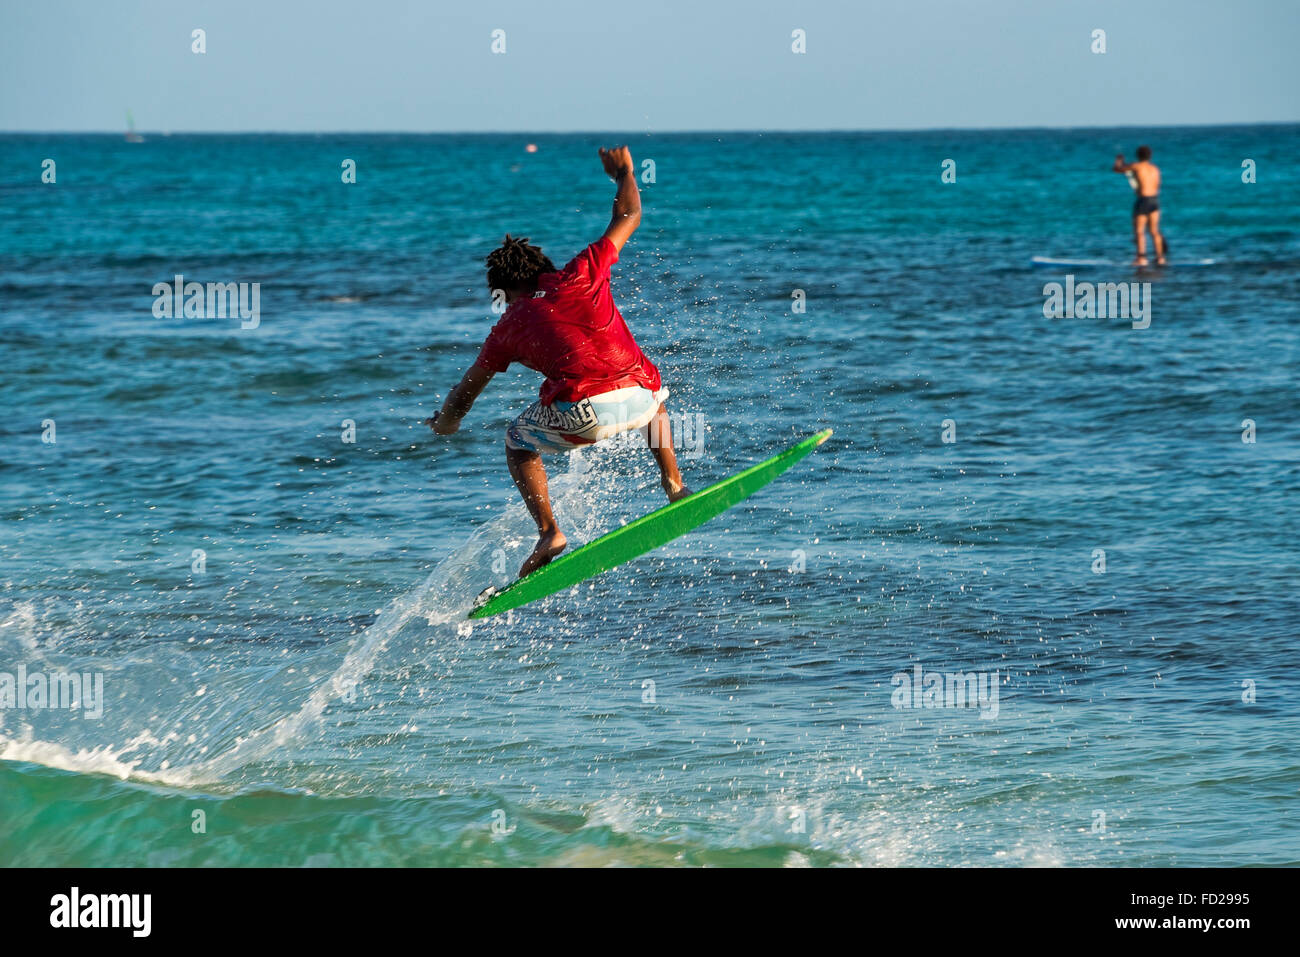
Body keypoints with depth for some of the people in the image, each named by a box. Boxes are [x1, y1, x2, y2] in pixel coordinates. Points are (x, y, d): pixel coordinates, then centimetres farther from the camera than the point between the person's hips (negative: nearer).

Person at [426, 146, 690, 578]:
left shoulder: (508, 328, 16)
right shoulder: (579, 275, 16)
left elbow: (465, 392, 27)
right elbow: (628, 216, 28)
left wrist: (445, 422, 48)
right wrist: (623, 172, 46)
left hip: (582, 412, -3)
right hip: (637, 399, 3)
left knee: (519, 441, 26)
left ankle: (549, 534, 7)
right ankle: (674, 484, 31)